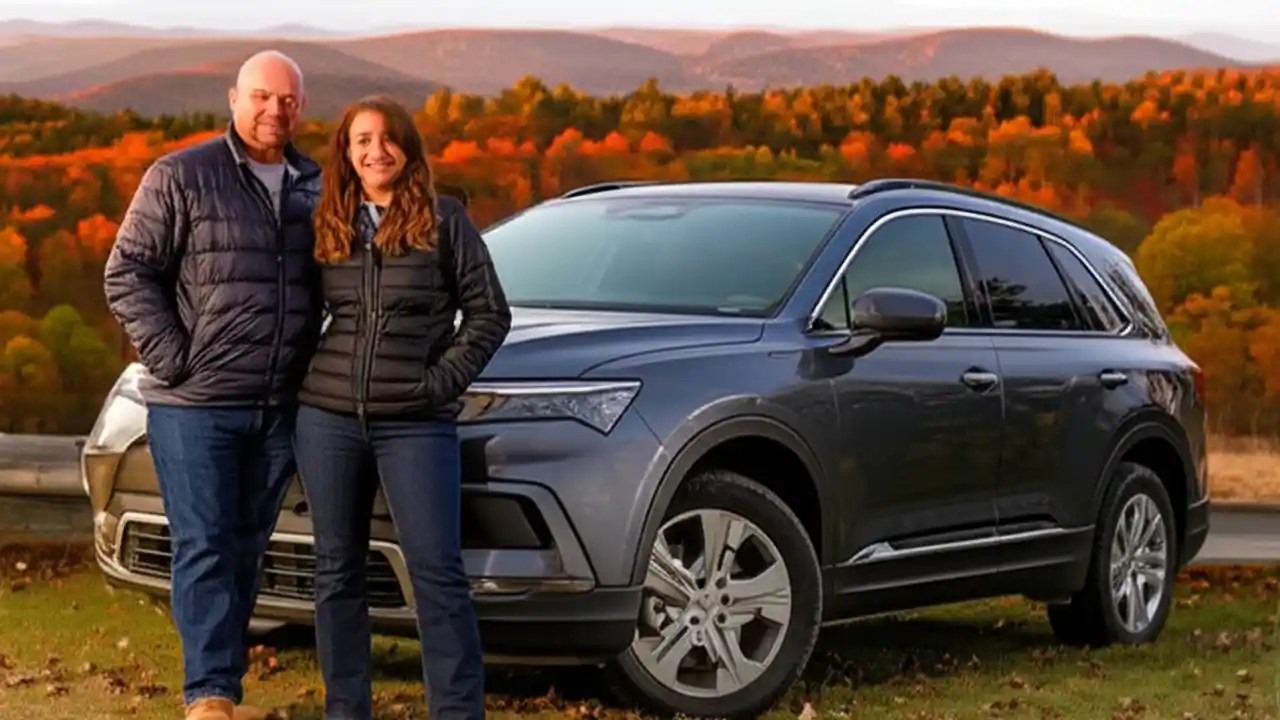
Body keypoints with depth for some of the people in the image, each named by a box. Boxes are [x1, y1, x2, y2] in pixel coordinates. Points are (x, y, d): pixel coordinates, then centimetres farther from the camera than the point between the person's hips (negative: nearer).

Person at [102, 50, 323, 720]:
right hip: (196, 404, -4)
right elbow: (127, 273, -5)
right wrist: (174, 358, -11)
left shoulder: (316, 187, 11)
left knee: (246, 550, 10)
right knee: (204, 547, -4)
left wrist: (318, 366, 8)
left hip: (281, 409, 4)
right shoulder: (180, 177, -4)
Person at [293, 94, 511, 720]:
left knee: (437, 572, -5)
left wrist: (445, 380, -7)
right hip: (327, 417, 3)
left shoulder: (444, 221, 1)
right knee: (336, 571, 8)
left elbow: (488, 312, 1)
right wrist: (303, 375, 5)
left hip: (416, 423, -3)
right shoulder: (325, 227, 9)